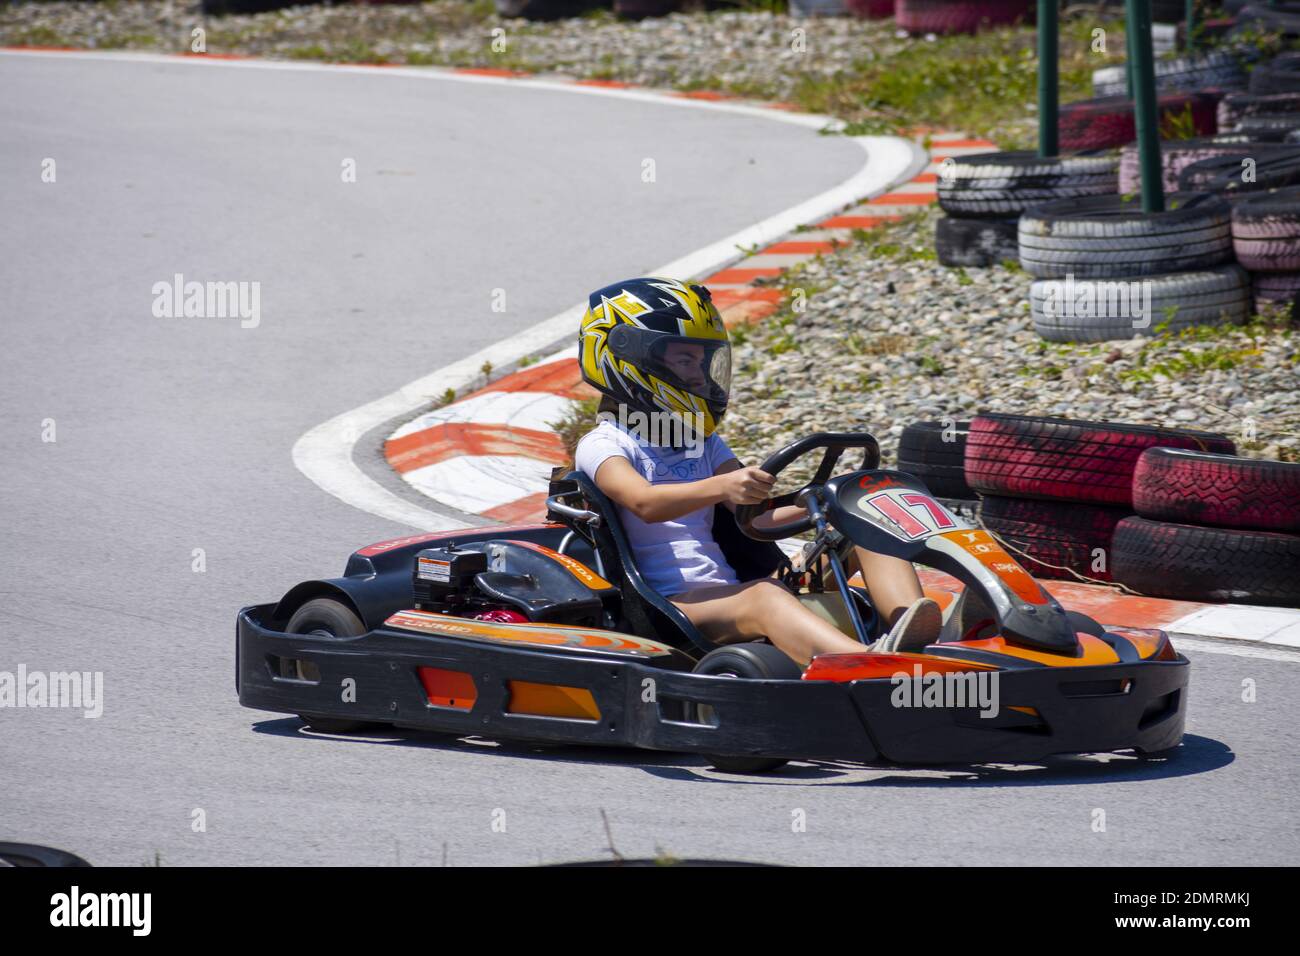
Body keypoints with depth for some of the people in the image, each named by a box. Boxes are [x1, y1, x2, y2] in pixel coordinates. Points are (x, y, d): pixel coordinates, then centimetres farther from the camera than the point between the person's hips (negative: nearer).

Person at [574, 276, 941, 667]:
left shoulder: (702, 442, 24)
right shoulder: (603, 446, -1)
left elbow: (756, 514, 10)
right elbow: (645, 504, -24)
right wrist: (721, 487, -41)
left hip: (727, 594, 8)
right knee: (763, 596, -40)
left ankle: (920, 634, -36)